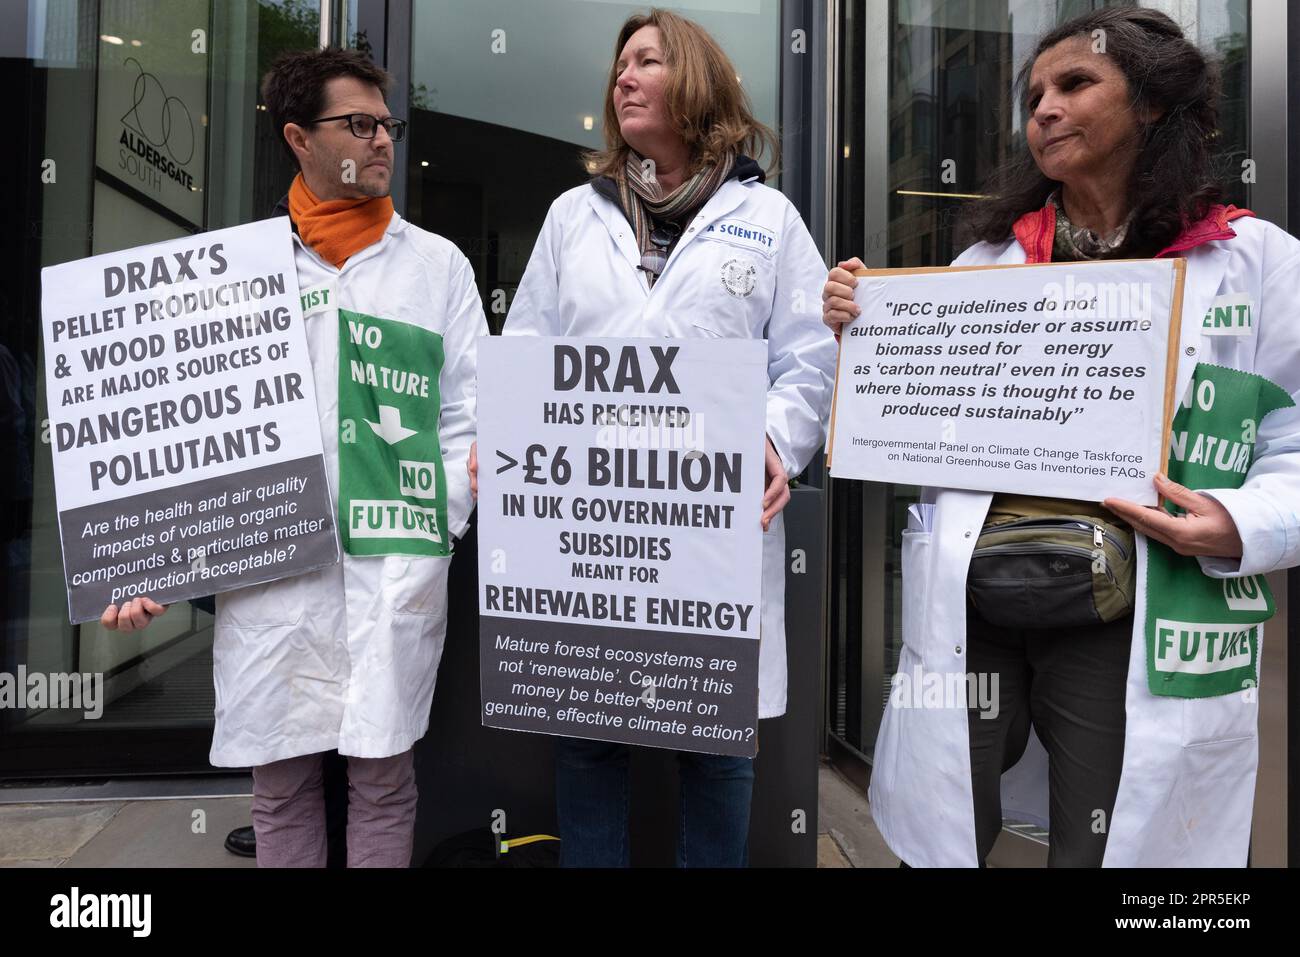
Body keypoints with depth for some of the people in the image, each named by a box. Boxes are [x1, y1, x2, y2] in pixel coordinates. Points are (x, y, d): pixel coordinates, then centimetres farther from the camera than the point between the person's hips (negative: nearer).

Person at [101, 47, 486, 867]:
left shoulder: (437, 263, 8)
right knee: (280, 787, 12)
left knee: (383, 781, 7)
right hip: (268, 573, 1)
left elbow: (467, 413, 2)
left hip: (395, 572, -1)